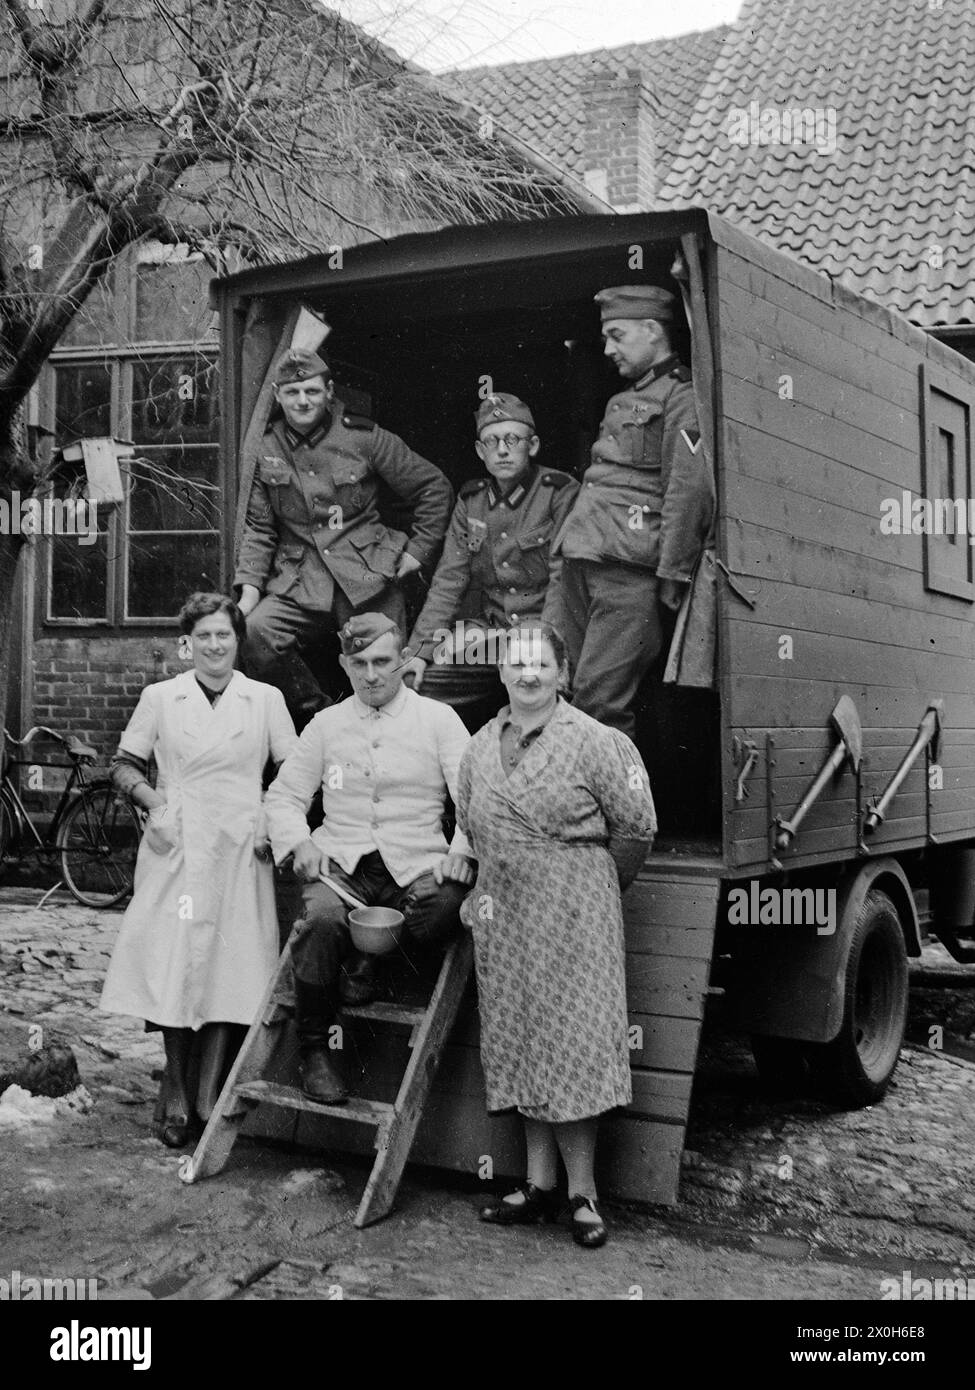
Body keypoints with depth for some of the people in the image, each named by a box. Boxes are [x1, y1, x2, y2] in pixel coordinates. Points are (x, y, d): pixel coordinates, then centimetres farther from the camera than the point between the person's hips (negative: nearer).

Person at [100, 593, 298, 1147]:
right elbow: (124, 764, 11)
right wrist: (154, 801, -5)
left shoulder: (266, 700, 7)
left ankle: (208, 1093, 5)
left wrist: (273, 823, -4)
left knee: (230, 963, -3)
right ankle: (176, 1090, 10)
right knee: (172, 961, -4)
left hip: (239, 849, 0)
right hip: (175, 846, 0)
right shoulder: (159, 697, 8)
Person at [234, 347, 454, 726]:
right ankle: (316, 717, -6)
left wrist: (417, 552, 1)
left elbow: (434, 488, 7)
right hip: (298, 582, 2)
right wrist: (250, 588, -2)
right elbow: (258, 528, 11)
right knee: (256, 632, -25)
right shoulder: (266, 448, 7)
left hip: (368, 580, -1)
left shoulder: (363, 437, 0)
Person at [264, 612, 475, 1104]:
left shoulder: (437, 718, 8)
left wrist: (462, 850, -19)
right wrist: (299, 842, -4)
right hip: (341, 861, 1)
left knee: (446, 904, -35)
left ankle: (369, 955, -4)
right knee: (323, 921, -32)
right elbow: (284, 795, 16)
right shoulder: (326, 724, 16)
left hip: (415, 862, -1)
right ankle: (312, 1050, -12)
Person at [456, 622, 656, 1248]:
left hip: (573, 915, -6)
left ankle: (582, 1192, 5)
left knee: (571, 1043, -4)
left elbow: (636, 827, -4)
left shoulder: (594, 742, -8)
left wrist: (595, 885, 6)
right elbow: (468, 825, 23)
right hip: (504, 916, 6)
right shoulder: (479, 748, 10)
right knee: (519, 1043, 9)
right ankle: (540, 1183, 19)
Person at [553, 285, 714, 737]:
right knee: (581, 685, 5)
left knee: (600, 699, -13)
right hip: (581, 560, 9)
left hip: (628, 567, -9)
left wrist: (672, 577, -17)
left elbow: (690, 492, -13)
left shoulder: (681, 397, -3)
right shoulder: (625, 399, 25)